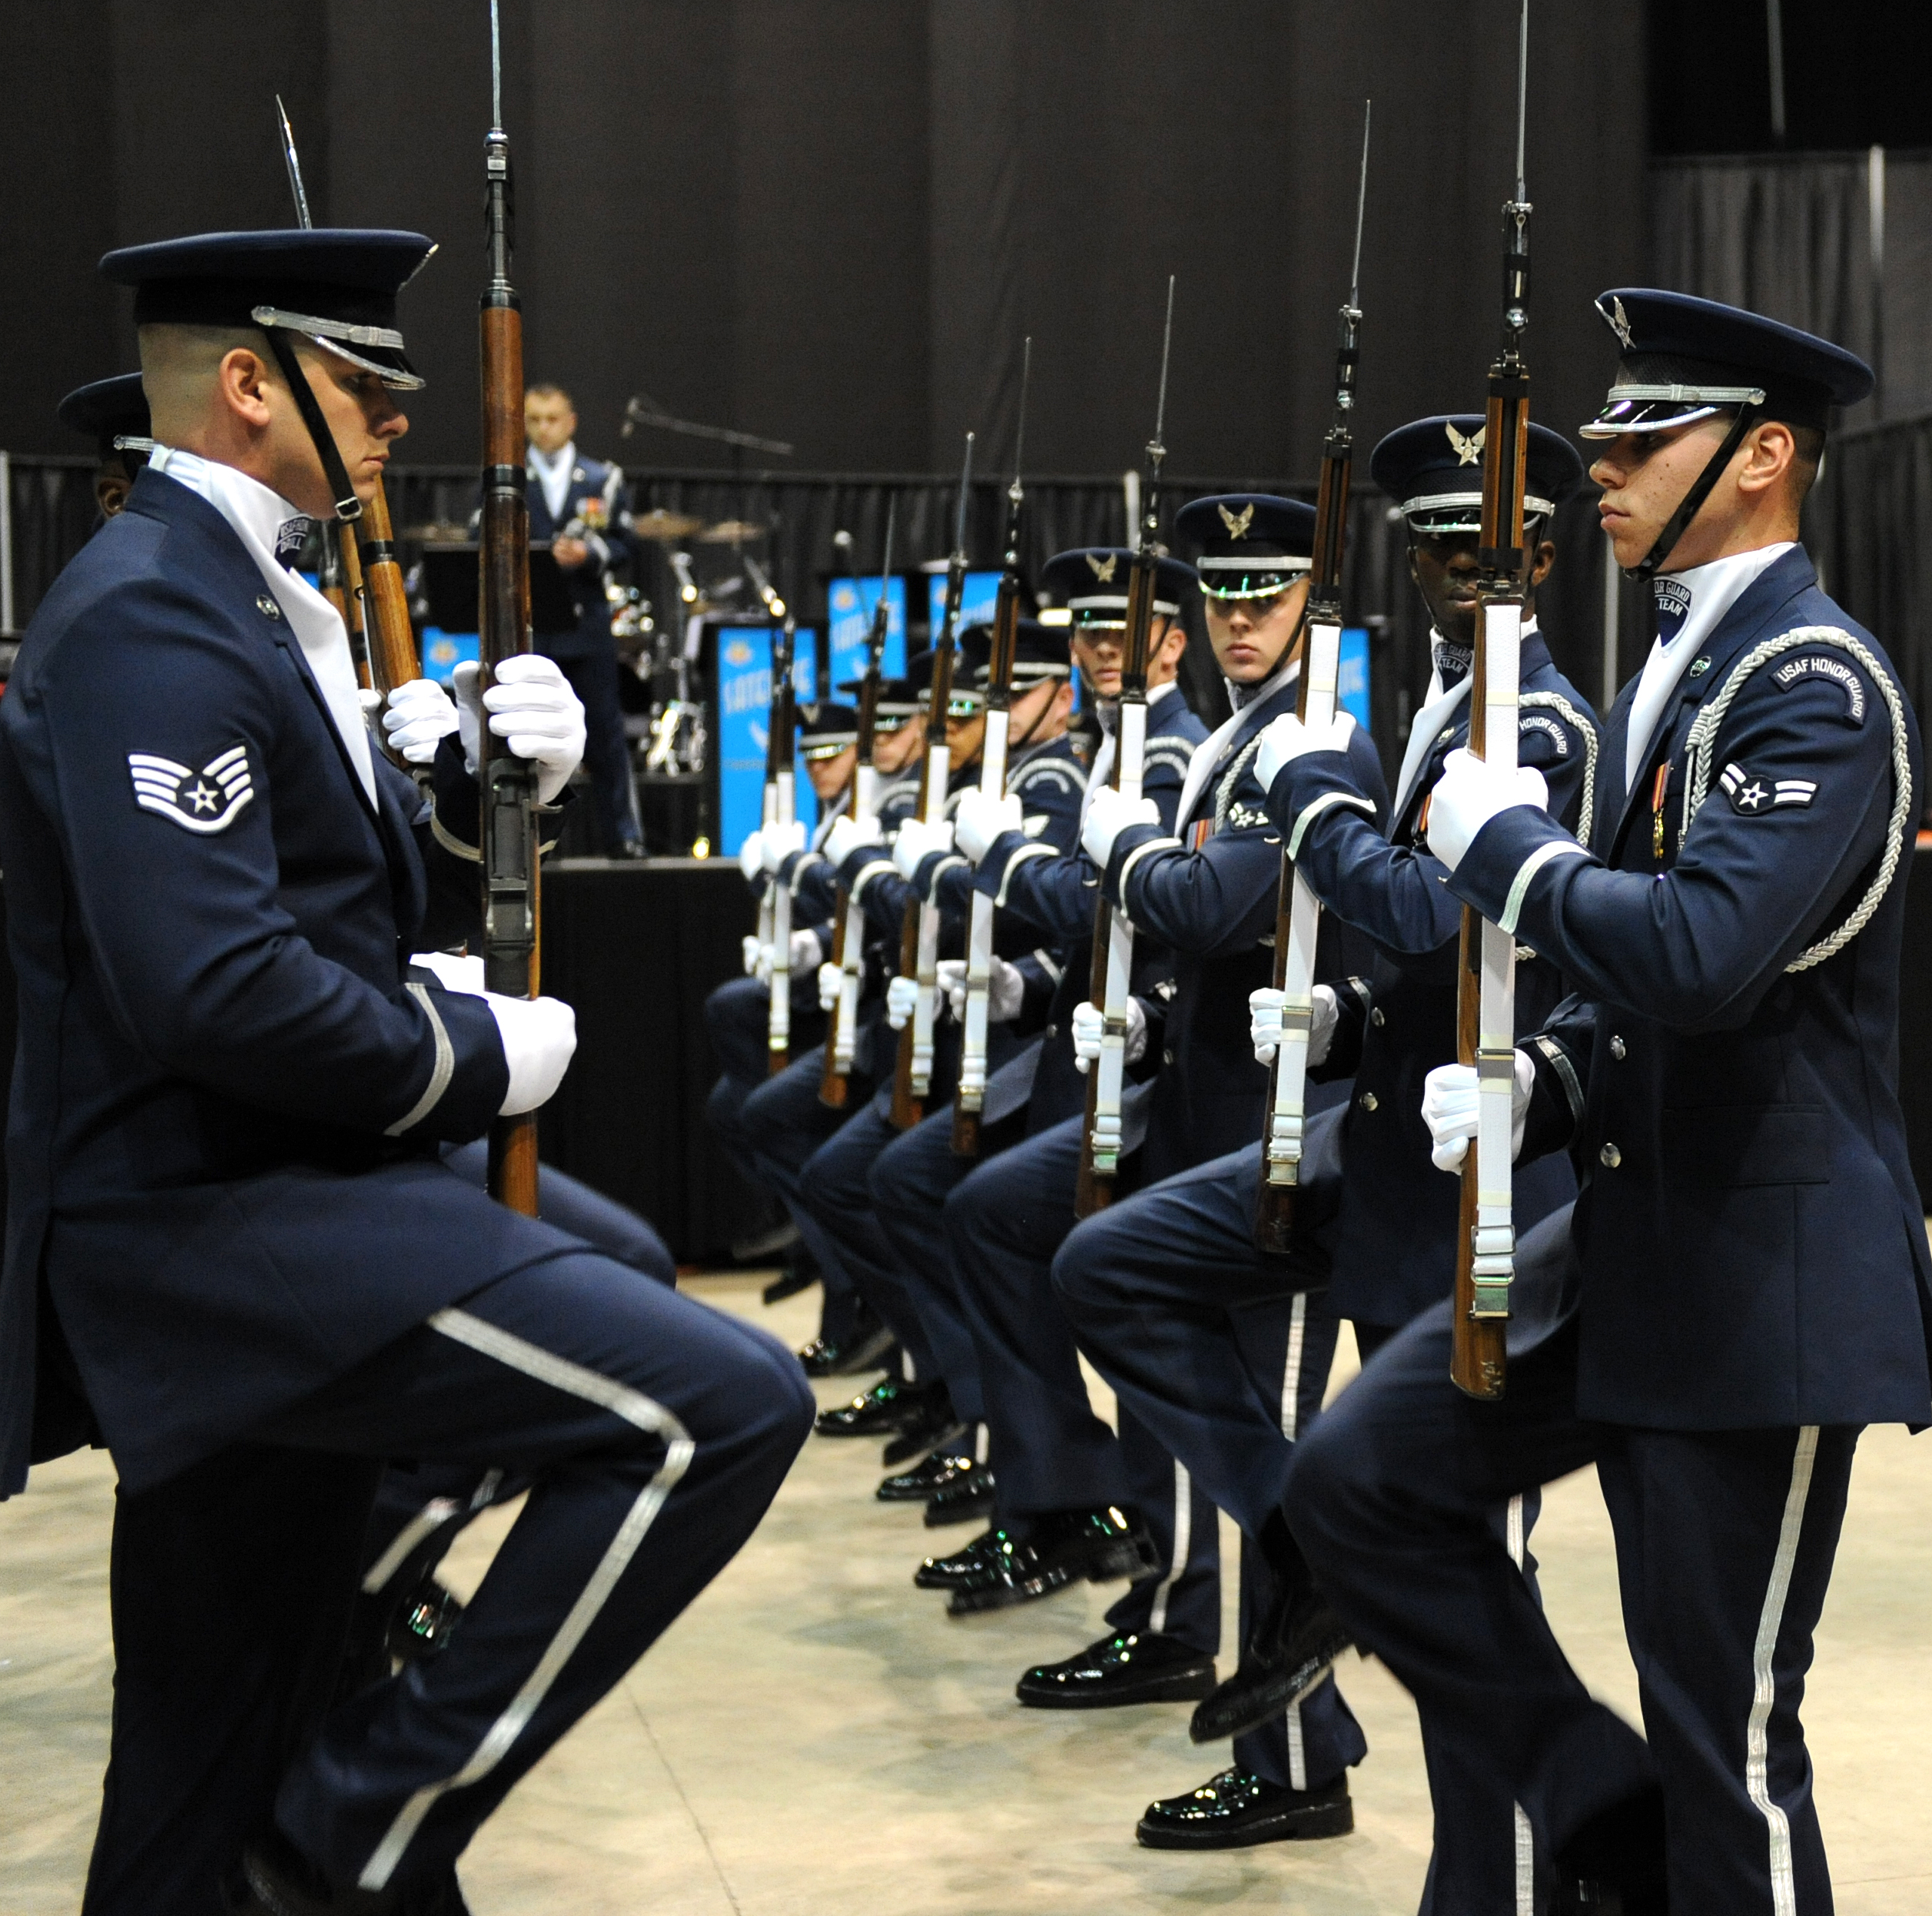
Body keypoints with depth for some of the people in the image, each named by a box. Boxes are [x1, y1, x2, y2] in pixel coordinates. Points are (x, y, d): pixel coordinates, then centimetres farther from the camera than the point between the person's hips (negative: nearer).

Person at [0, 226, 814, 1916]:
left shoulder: (236, 603, 18)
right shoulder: (153, 618, -16)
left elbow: (350, 903, 21)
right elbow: (210, 988, -26)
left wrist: (485, 791, 3)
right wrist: (479, 1061, -14)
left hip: (257, 1207, 11)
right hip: (216, 1220, -11)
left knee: (215, 1778, 14)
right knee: (725, 1406, -19)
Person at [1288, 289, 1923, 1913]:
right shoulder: (1678, 675, 15)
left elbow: (1699, 953, -31)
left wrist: (1503, 842, -16)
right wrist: (1532, 1087, 1)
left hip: (1767, 1280, -9)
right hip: (1627, 1249, 10)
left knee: (1726, 1741, -1)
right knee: (1359, 1478, 5)